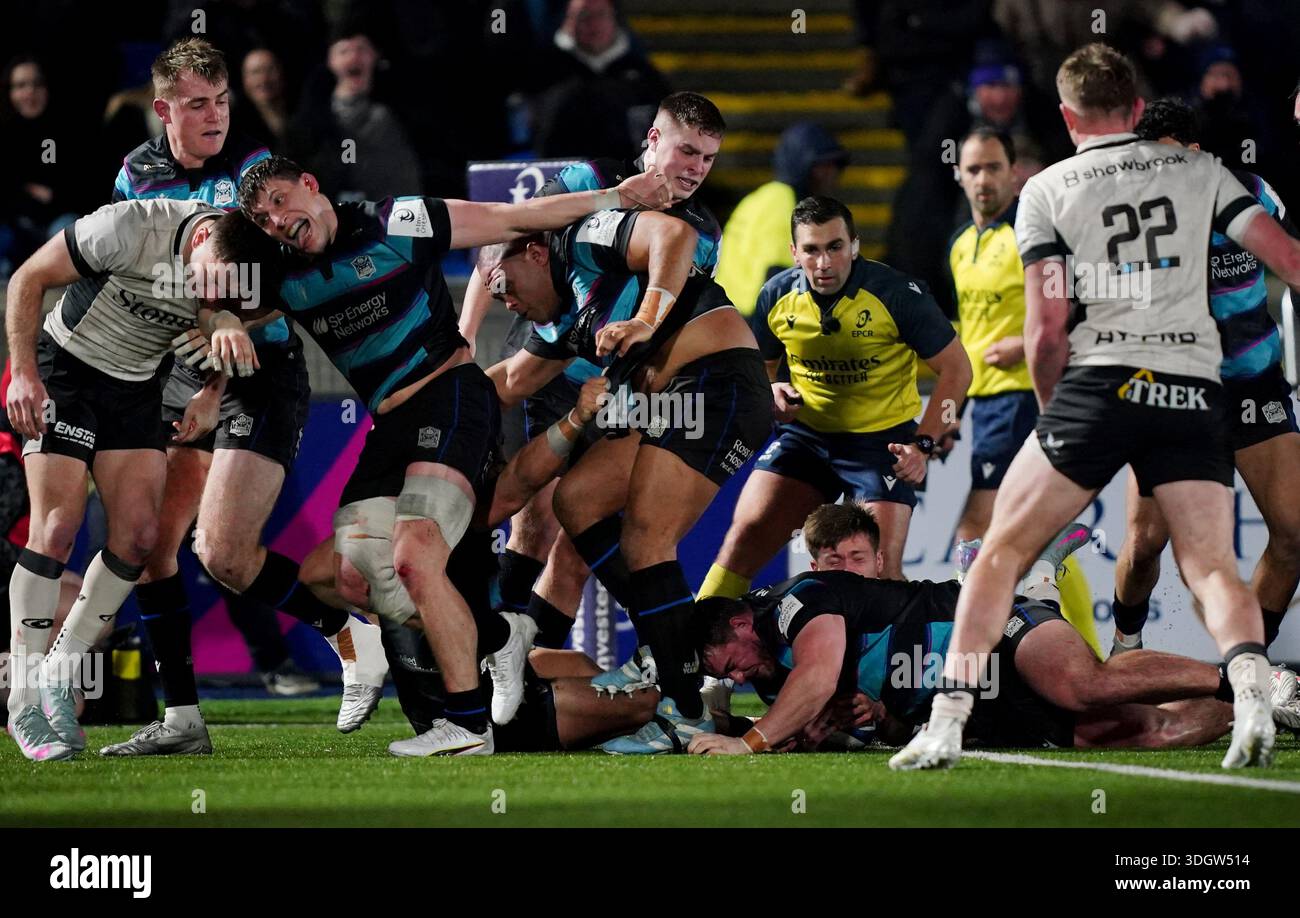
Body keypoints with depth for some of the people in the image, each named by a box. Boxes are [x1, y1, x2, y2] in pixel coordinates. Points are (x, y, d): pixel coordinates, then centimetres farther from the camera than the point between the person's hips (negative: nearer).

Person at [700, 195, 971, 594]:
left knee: (880, 570, -15)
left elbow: (956, 369, -10)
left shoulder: (897, 294, -19)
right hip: (806, 434, 4)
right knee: (746, 535, -8)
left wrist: (923, 444, -16)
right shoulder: (778, 296, -7)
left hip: (882, 440, -4)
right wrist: (770, 393, -11)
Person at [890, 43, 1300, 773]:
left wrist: (1052, 408, 16)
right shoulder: (1199, 171, 13)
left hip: (1100, 382, -2)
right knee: (1214, 566, 3)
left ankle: (948, 721, -1)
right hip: (1193, 388, 2)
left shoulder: (1047, 190, 7)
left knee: (1004, 552, 8)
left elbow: (1046, 332, 0)